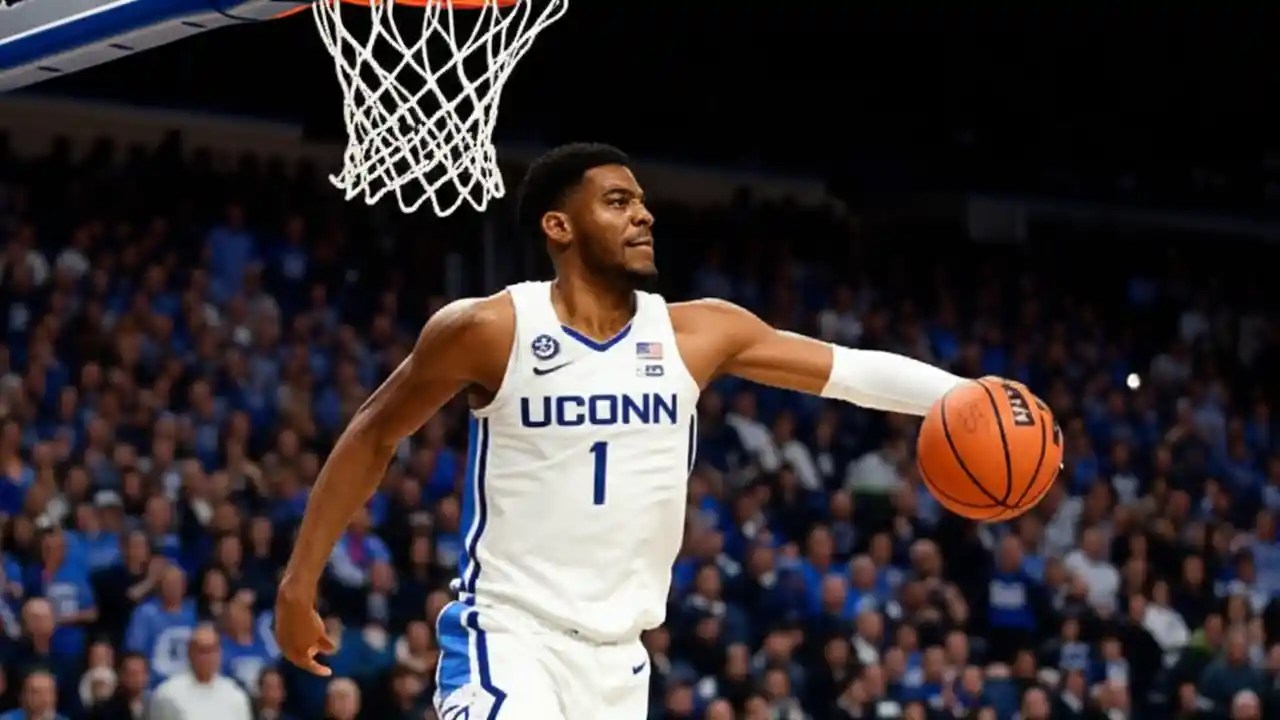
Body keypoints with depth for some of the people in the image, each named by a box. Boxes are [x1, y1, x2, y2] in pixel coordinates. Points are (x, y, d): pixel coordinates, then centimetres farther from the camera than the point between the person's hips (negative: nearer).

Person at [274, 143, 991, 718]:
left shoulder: (698, 332, 0)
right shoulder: (488, 329, -10)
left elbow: (851, 369, -4)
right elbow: (373, 436, 2)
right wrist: (300, 582, 2)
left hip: (618, 657, 5)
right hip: (509, 637, -5)